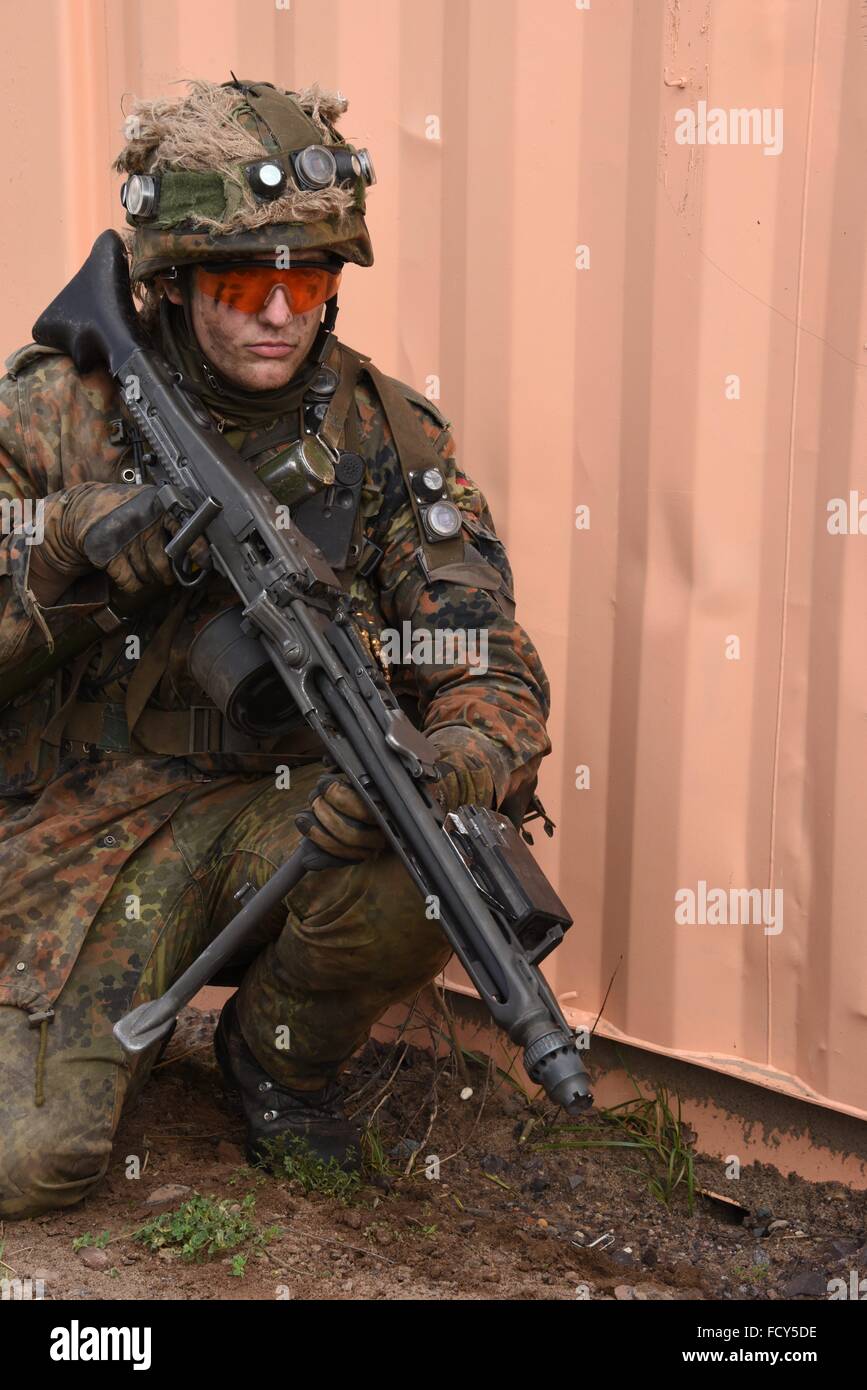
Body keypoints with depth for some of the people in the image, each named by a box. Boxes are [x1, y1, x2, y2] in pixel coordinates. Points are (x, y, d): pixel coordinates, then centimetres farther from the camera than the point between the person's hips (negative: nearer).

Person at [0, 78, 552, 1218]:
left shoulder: (388, 437, -3)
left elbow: (487, 665, -8)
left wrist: (461, 765, -32)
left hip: (291, 810, 2)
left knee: (423, 878, -31)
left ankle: (280, 1058, 2)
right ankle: (115, 1026, 22)